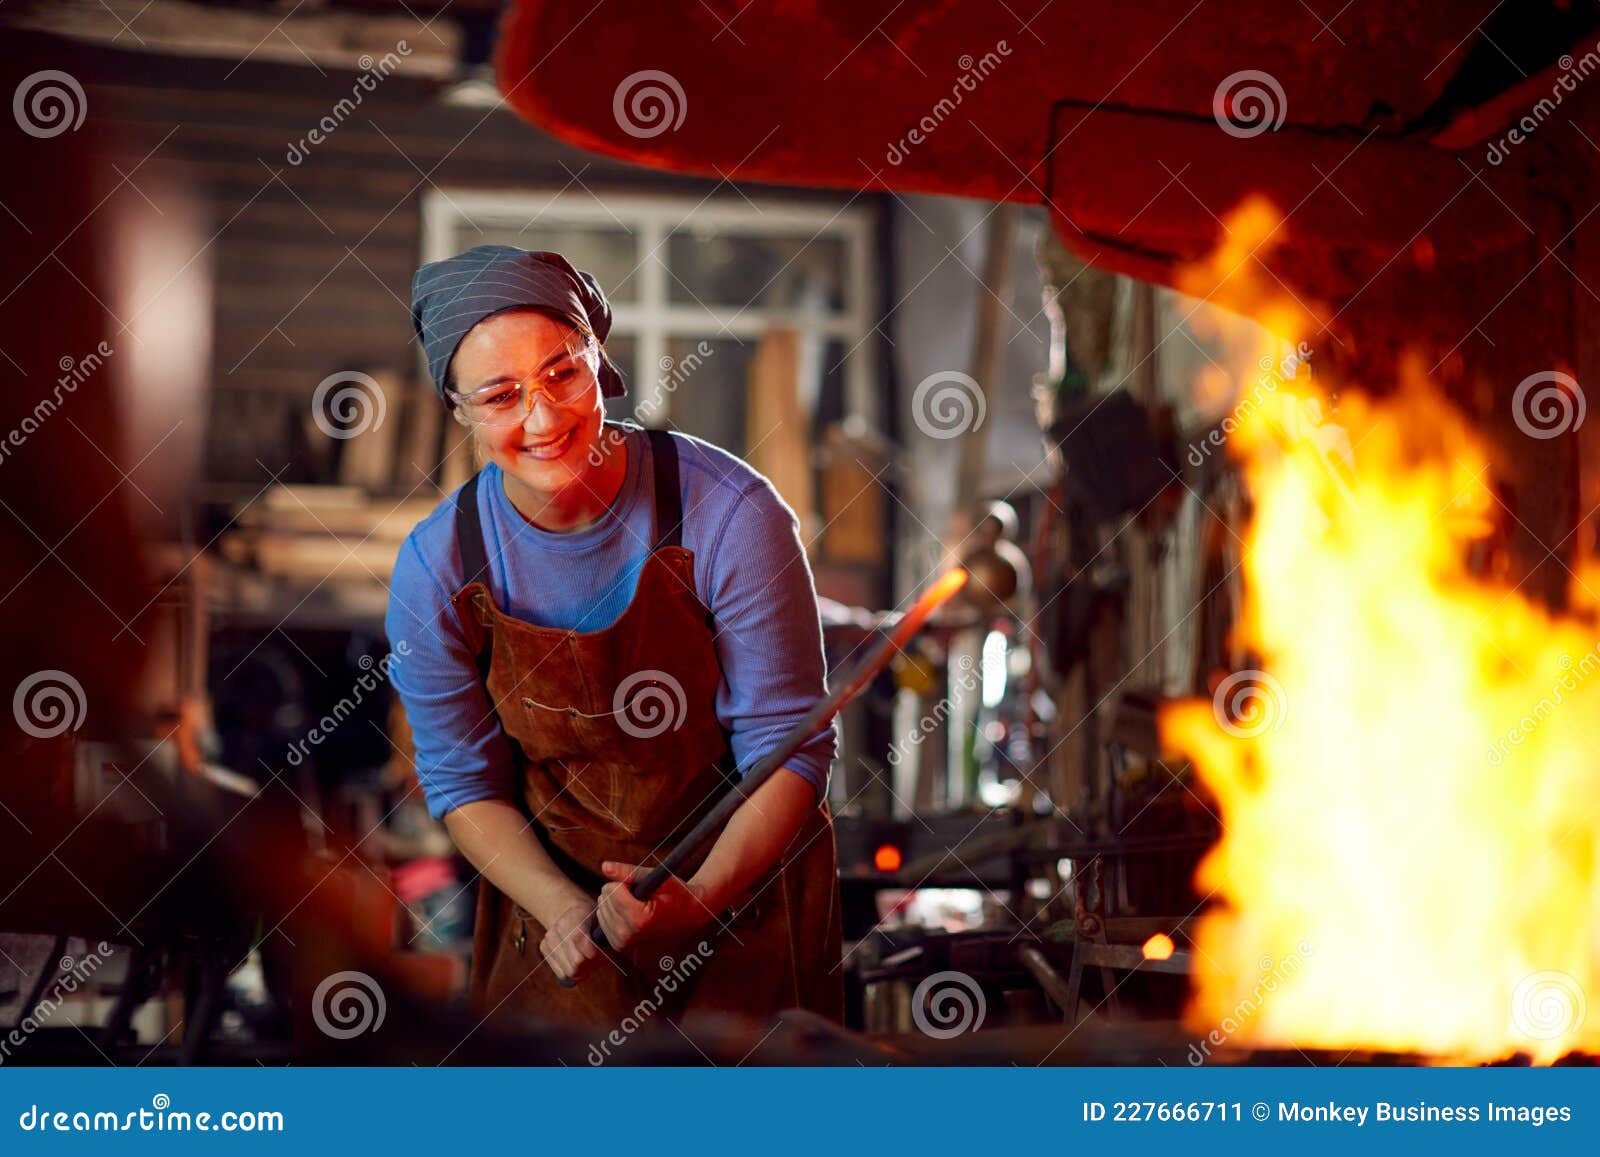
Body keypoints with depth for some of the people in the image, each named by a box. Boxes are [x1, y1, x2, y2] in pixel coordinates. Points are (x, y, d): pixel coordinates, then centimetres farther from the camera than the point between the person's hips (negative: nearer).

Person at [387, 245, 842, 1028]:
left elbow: (790, 748, -17)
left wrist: (700, 899, -31)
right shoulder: (436, 569, -13)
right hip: (554, 887, 2)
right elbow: (465, 785, -4)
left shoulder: (729, 515, -21)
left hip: (742, 881, -1)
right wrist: (567, 911, -19)